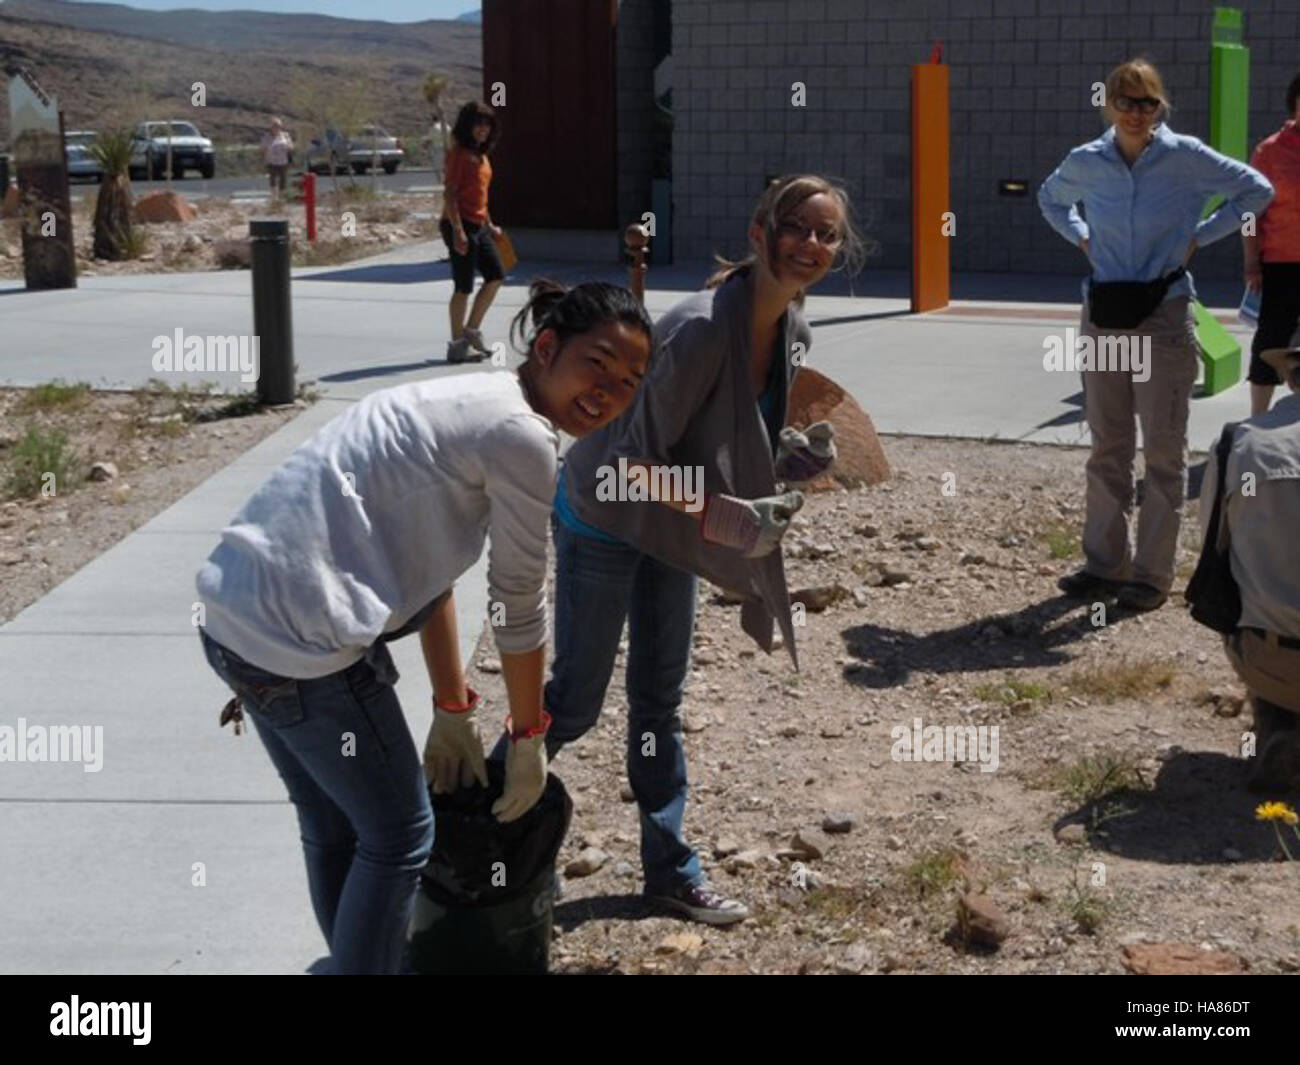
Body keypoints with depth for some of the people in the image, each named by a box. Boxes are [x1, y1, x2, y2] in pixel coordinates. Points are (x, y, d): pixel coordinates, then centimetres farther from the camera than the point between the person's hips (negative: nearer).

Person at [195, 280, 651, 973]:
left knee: (334, 828, 25)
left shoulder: (472, 405, 17)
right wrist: (528, 737, 9)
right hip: (301, 645, -10)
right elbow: (519, 606, -5)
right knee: (398, 837, 9)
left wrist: (453, 714, 26)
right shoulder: (522, 436, -12)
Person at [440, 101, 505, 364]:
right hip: (461, 226, -9)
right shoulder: (458, 153, -12)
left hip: (478, 226, 9)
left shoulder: (481, 155, 15)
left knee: (495, 276, 11)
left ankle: (471, 330, 20)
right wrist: (458, 230, -23)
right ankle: (458, 344, 4)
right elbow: (449, 194, -17)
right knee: (464, 286, -4)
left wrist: (490, 225, 22)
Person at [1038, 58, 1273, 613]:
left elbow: (1257, 189, 3)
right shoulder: (1086, 162, 1)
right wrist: (1081, 237, 7)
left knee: (1163, 450, 0)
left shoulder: (1186, 158, -8)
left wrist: (1199, 236, -2)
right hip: (1103, 315, 3)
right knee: (1107, 446, 11)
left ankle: (1152, 574, 7)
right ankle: (1105, 562, 21)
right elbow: (1050, 199, 23)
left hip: (1164, 316, -3)